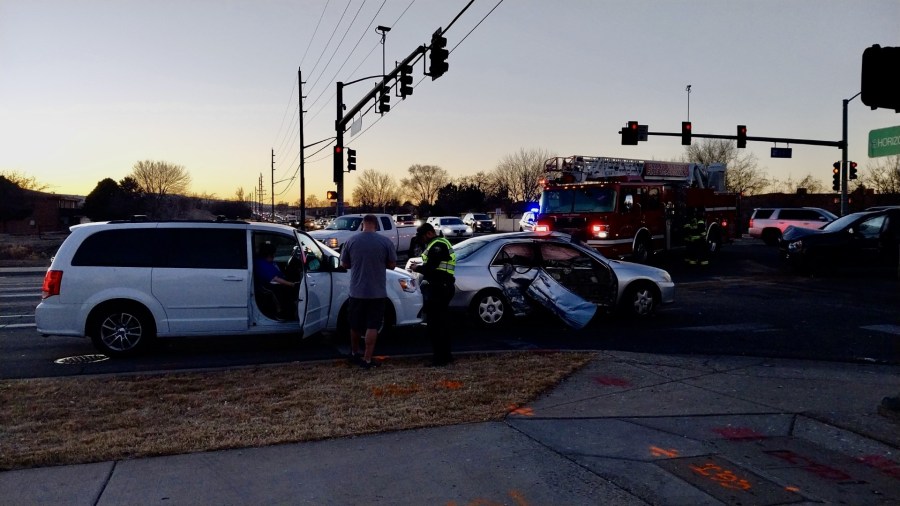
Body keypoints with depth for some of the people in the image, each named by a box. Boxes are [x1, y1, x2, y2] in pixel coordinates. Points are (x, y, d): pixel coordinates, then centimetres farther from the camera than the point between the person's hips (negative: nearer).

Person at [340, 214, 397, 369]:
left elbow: (344, 264, 3)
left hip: (357, 291, 2)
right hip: (377, 292, -2)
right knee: (372, 326, 3)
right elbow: (392, 264, -2)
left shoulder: (351, 241, -5)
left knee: (355, 325, 17)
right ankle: (367, 359, 2)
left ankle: (354, 353, 33)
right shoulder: (385, 241, -9)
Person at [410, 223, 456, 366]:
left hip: (438, 288, -11)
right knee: (442, 322, 17)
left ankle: (439, 357, -6)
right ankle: (446, 354, 25)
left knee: (435, 323, -8)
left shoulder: (437, 245, -14)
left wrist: (417, 268, -5)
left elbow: (430, 266, -22)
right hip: (444, 287, 11)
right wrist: (421, 266, 10)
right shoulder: (442, 243, 21)